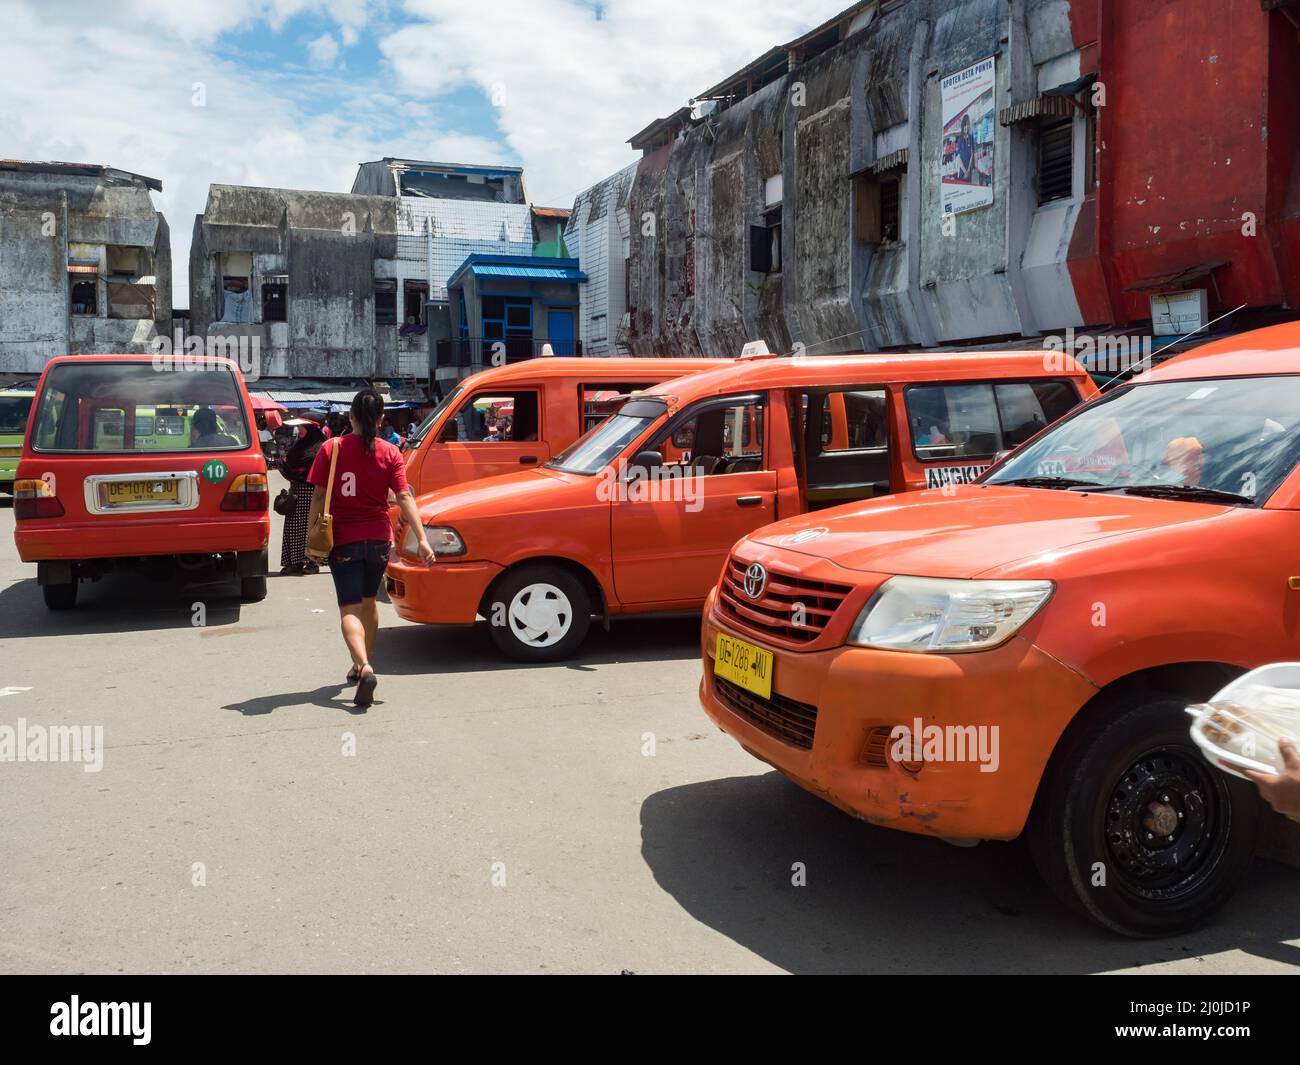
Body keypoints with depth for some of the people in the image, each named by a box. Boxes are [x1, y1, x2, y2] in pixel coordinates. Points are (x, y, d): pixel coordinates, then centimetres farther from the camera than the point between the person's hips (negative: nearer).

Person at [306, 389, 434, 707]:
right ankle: (363, 665, 35)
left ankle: (364, 667, -27)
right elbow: (404, 498, -10)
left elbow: (319, 497, -8)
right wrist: (422, 539, -13)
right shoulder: (390, 453, -2)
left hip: (343, 540, -3)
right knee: (368, 601, 22)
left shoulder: (331, 448, -5)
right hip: (378, 538, 3)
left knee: (349, 609, -3)